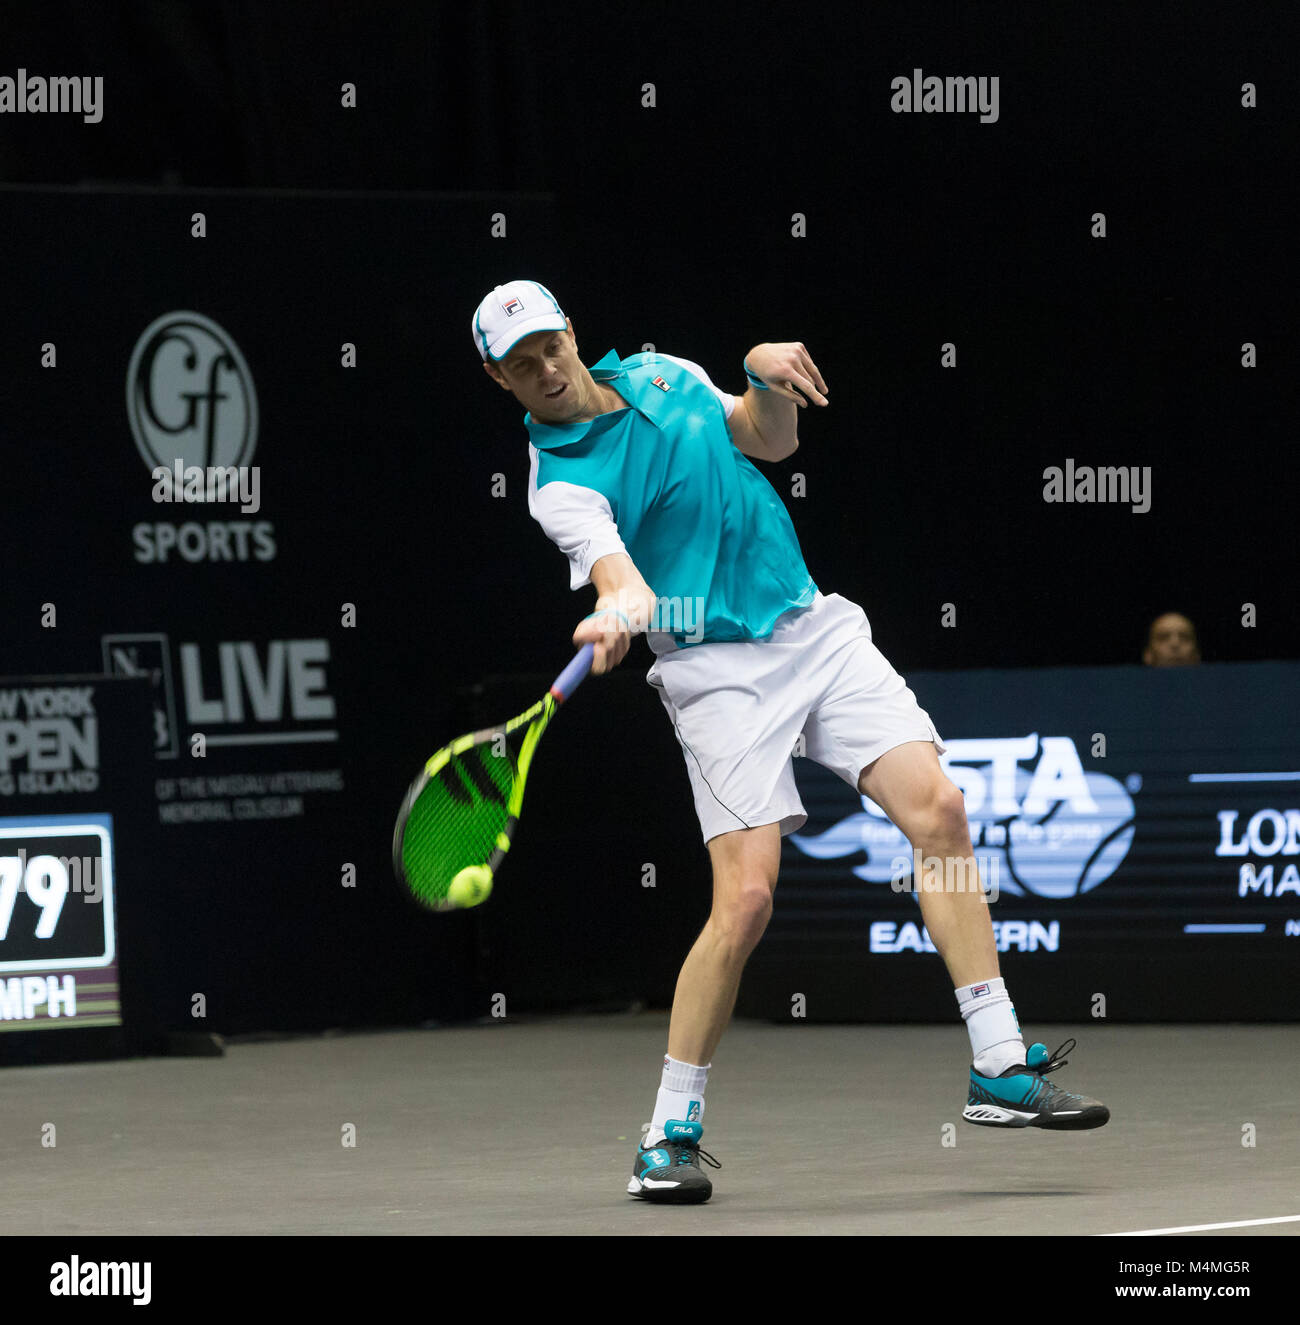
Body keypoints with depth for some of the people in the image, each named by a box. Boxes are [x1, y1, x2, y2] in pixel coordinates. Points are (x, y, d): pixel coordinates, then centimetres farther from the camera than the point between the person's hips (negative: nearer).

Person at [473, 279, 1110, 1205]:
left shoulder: (658, 373, 11)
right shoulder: (560, 482, -7)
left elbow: (772, 441, 19)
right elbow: (619, 572, -24)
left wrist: (768, 378, -2)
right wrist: (619, 614, -46)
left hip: (817, 627, 5)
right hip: (719, 669, -5)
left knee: (937, 808, -10)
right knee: (747, 898, -17)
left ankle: (1000, 1070, -6)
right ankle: (672, 1131, -2)